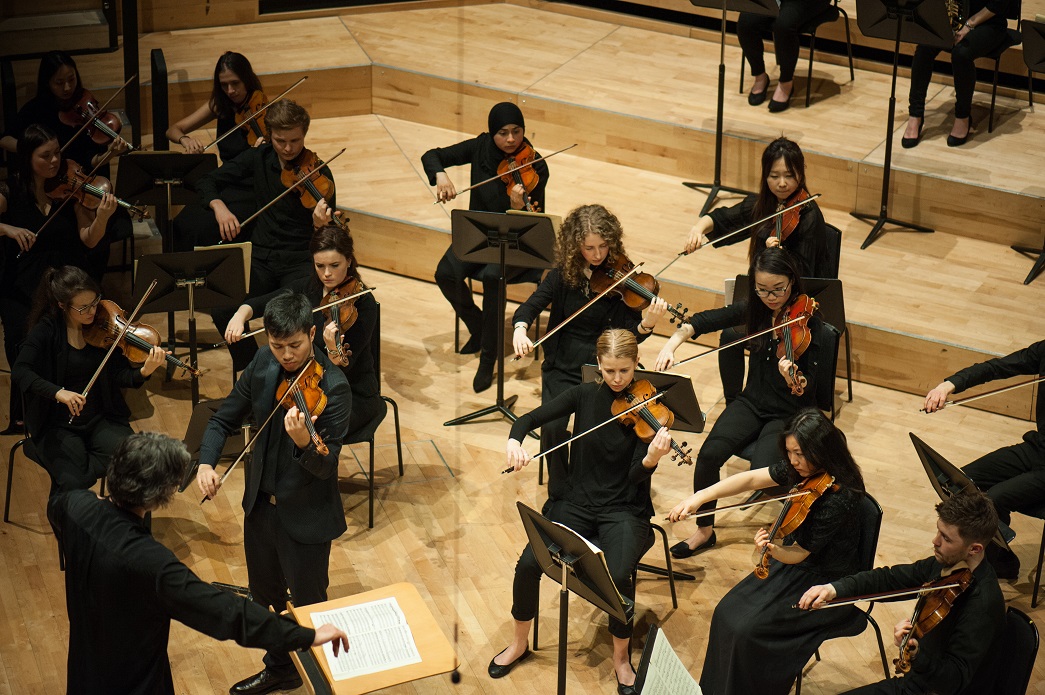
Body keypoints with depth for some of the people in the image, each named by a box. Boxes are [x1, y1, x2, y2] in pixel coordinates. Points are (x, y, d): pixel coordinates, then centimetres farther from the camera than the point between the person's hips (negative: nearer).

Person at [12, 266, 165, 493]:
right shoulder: (47, 330, -9)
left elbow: (120, 376, -4)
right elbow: (20, 372, -20)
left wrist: (144, 372, -26)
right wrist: (57, 392, -36)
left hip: (102, 420, 3)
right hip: (59, 425, -3)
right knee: (72, 485, -26)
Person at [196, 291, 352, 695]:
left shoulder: (333, 388, -23)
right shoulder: (263, 366, -5)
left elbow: (325, 466, -27)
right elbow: (225, 419, 4)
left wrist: (304, 443, -49)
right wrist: (206, 463, -14)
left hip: (305, 515, -6)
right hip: (260, 505, 7)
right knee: (265, 597, 24)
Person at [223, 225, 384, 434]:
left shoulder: (363, 303, -16)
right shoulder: (307, 288, 0)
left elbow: (345, 368, -21)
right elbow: (259, 304, 4)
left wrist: (333, 349, -42)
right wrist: (240, 315, -18)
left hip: (355, 394, -5)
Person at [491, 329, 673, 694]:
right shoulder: (585, 395, 0)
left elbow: (637, 476, -16)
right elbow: (529, 419, 3)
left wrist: (652, 457, -39)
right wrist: (514, 441, -19)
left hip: (624, 510, -3)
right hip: (578, 503, 3)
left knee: (617, 574, -32)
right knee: (529, 563, -21)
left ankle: (621, 658, -5)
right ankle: (519, 643, 6)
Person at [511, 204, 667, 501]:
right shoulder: (563, 274, 0)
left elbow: (629, 336, -9)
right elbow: (530, 307, -8)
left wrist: (647, 324, -32)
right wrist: (520, 329, -31)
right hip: (563, 368, 2)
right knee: (553, 427, -23)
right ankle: (558, 498, 0)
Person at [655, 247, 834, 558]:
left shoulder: (810, 327, -17)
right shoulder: (754, 311, -2)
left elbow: (808, 394, -19)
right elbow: (704, 321, 3)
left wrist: (793, 379, -42)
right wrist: (672, 343, -14)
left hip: (789, 415, -4)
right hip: (752, 403, 4)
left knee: (762, 469, -29)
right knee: (709, 454, -20)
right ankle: (704, 530, 1)